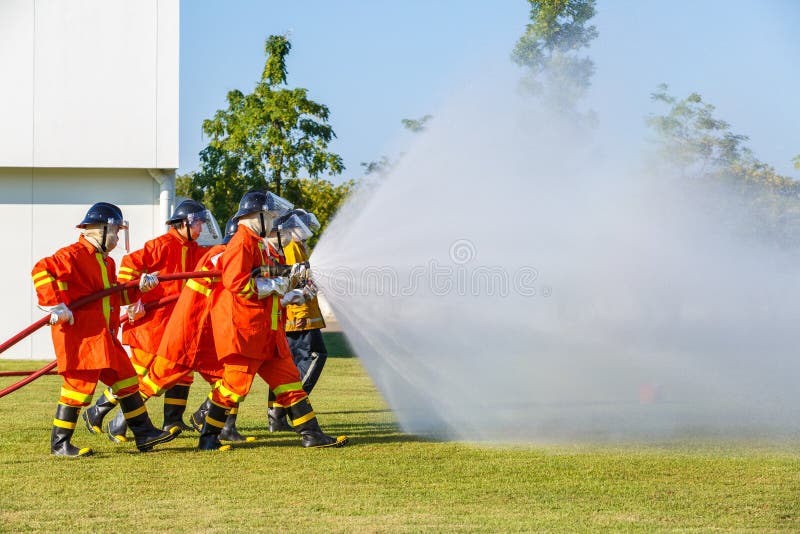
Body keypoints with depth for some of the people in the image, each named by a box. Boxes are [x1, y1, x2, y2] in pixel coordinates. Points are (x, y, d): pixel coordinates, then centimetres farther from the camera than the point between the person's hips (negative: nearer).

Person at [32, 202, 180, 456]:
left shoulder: (106, 261, 20)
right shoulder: (74, 254, -12)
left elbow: (117, 294, 27)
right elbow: (41, 271, -23)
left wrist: (138, 287, 9)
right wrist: (55, 304, -28)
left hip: (105, 336, 10)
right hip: (79, 334, -10)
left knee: (125, 379, 11)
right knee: (80, 383, -9)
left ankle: (145, 434, 18)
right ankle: (59, 444, -1)